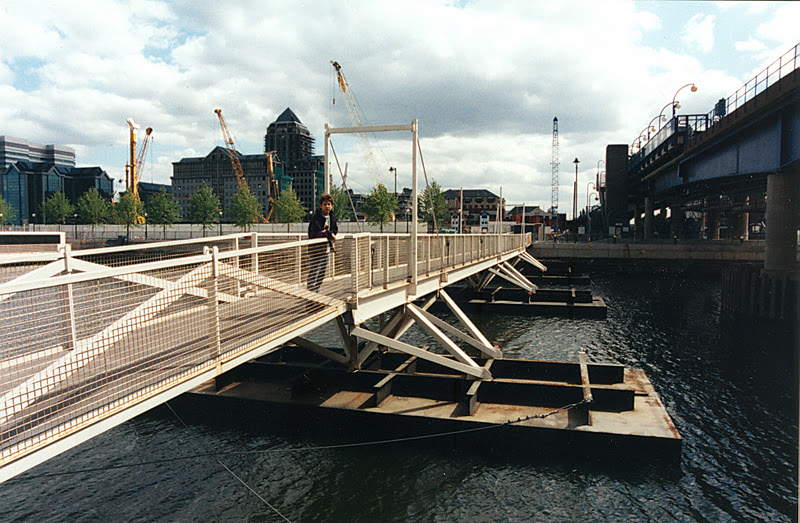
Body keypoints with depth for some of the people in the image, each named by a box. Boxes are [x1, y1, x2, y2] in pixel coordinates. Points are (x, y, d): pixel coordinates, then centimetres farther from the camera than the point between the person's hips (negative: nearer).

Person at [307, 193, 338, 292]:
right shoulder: (316, 217, -15)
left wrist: (326, 232, -12)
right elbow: (316, 233, -24)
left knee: (322, 273, 16)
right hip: (316, 249, -8)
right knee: (313, 273, -5)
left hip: (326, 249, 8)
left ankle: (317, 292, 30)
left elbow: (335, 231, 8)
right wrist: (329, 234, -16)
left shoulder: (332, 217, 8)